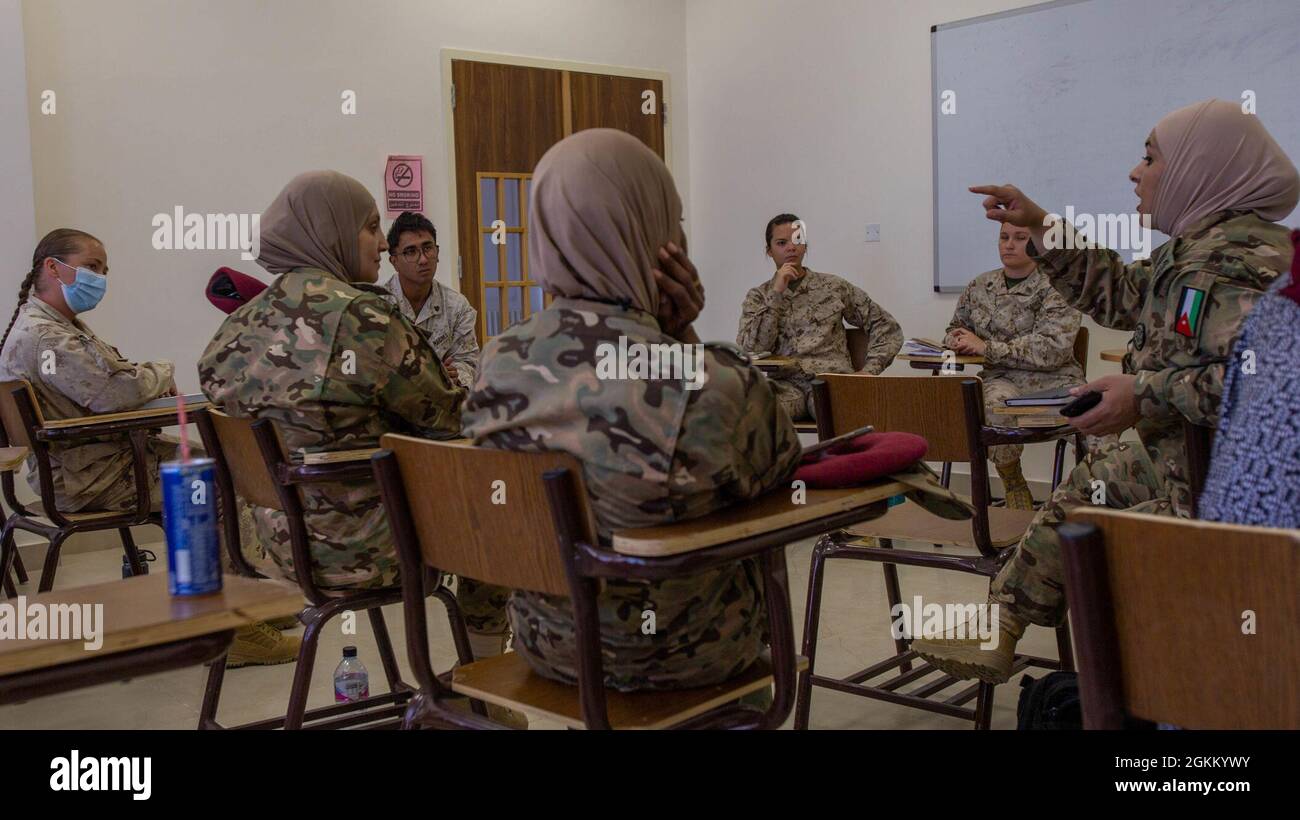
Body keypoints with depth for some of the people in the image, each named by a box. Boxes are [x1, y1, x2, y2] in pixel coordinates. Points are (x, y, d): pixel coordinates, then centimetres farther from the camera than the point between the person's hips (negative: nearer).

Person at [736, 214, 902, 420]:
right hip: (786, 383, 0)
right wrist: (776, 294, -3)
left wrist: (869, 370, 0)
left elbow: (889, 328, 16)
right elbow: (751, 349, -2)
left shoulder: (833, 287, 15)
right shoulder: (757, 297, 16)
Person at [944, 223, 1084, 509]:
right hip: (1002, 379, 2)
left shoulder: (1055, 288, 0)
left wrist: (986, 347, -15)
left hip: (1053, 378, -2)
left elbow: (1053, 348, -13)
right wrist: (955, 339, 5)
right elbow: (955, 327, 31)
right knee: (997, 405, -36)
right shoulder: (980, 286, 16)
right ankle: (1013, 489, -12)